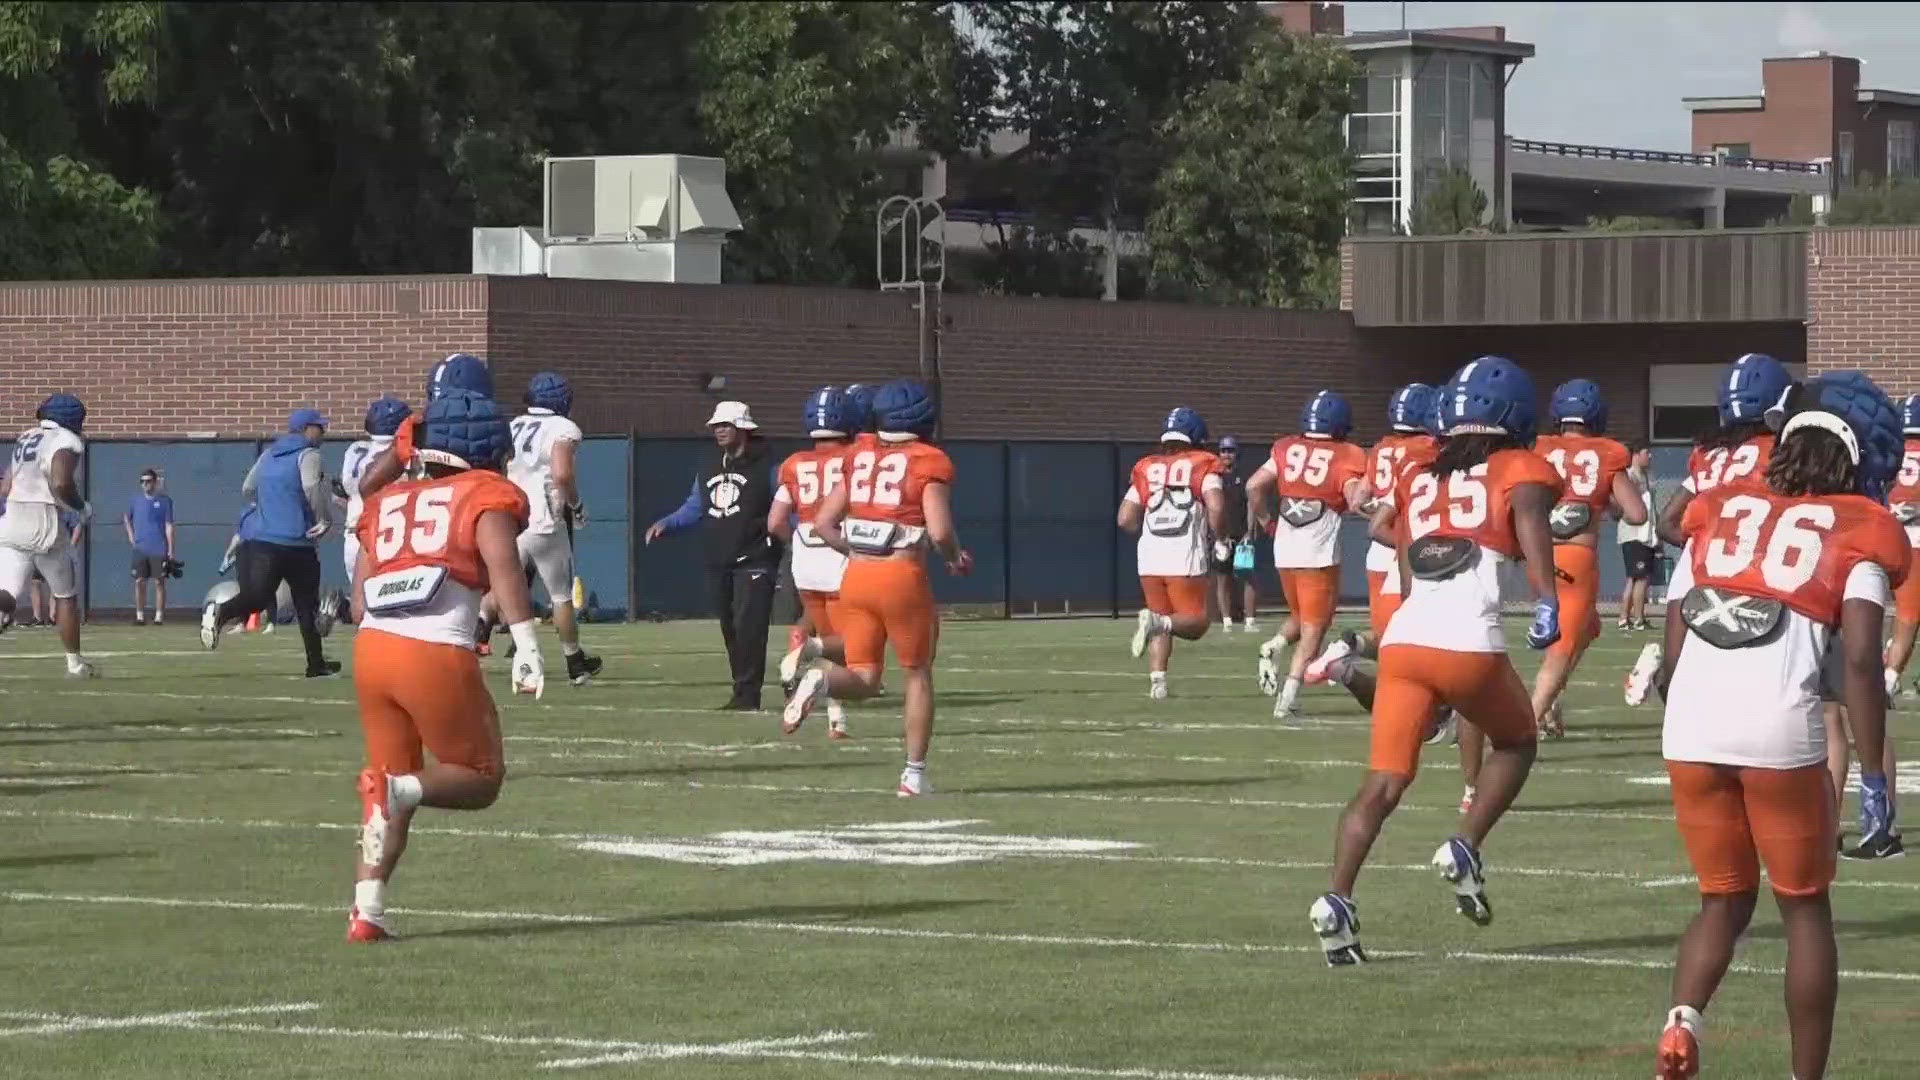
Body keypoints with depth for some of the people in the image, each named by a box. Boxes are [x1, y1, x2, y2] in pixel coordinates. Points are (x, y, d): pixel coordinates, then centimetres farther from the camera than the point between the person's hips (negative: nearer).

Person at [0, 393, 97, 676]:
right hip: (45, 525, -5)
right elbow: (61, 483, -22)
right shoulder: (66, 442, -6)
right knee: (66, 595, 13)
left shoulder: (25, 439, 17)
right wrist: (82, 509, -4)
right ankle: (75, 663, 21)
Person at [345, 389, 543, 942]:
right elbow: (502, 565, -14)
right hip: (438, 657, -5)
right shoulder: (487, 497, 6)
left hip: (371, 647, 5)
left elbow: (359, 603, 16)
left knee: (392, 795, 17)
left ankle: (366, 909, 3)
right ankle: (401, 788, -20)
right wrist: (526, 643, -21)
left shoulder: (389, 502, 21)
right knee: (479, 779, 11)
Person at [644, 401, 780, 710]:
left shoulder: (765, 469, -6)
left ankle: (747, 694, -12)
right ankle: (744, 693, 17)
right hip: (719, 564, 7)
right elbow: (694, 509, 21)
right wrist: (666, 525, 6)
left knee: (748, 627, -13)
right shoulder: (708, 470, 15)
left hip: (754, 560, -7)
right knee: (730, 629, 9)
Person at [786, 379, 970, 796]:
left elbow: (824, 523, 12)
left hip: (856, 576, 4)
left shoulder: (860, 459, 11)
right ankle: (914, 774, 13)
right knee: (918, 675, 14)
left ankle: (820, 678, -23)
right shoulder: (929, 464, -4)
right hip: (903, 577, -4)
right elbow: (940, 531, -14)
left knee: (864, 680, 11)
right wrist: (956, 557, 7)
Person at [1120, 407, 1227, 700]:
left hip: (1150, 557, 4)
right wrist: (1220, 540, 5)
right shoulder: (1202, 466, 2)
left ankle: (1157, 681, 3)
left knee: (1161, 625, 17)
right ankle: (1156, 621, -23)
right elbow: (1216, 506, -13)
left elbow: (1126, 519, 9)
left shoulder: (1146, 468, 12)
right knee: (1196, 622, 5)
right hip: (1186, 558, -4)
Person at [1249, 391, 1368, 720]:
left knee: (1301, 619, 25)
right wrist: (1368, 477, -12)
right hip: (1320, 553, -4)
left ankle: (1273, 647, -5)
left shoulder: (1286, 449, 6)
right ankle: (1287, 699, -9)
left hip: (1284, 549, 4)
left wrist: (1265, 522, 14)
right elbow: (1355, 499, -20)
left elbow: (1254, 486, 2)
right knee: (1313, 629, 3)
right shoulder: (1345, 458, -5)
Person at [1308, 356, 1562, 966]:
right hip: (1470, 643, -4)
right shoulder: (1520, 473, 9)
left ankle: (1338, 900, -13)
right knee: (1515, 744, 24)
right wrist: (1548, 604, -20)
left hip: (1404, 637, 4)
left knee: (1384, 781, 4)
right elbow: (1530, 522, -13)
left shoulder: (1417, 480, 22)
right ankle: (1465, 850, 6)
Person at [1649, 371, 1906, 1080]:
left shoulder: (1720, 516, 20)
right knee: (1804, 908, 14)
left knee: (1724, 901, 19)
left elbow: (1673, 654, 17)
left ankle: (1682, 1022, -7)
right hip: (1781, 732, -3)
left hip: (1692, 730, 3)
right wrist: (1871, 775, -1)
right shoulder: (1858, 539, 9)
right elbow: (1859, 660, -4)